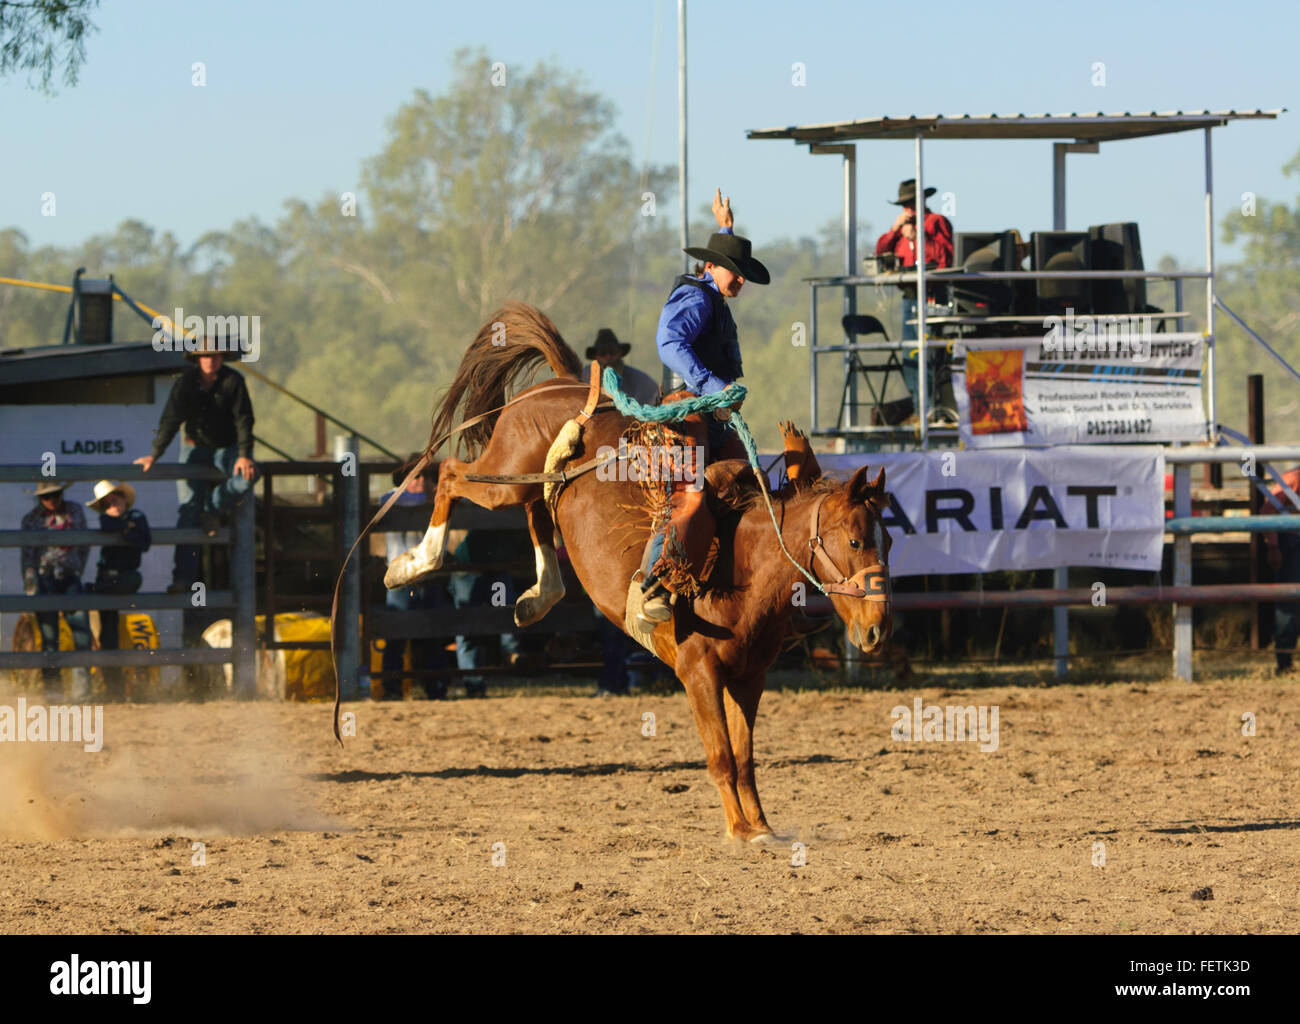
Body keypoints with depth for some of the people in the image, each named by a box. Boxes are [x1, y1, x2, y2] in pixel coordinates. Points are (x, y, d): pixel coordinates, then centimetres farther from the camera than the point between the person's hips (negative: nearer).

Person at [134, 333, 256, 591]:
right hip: (196, 448, 0)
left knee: (248, 476, -32)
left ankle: (212, 509, -3)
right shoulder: (186, 383, -11)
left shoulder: (233, 382, -14)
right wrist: (154, 454, -24)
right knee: (188, 507, -13)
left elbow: (243, 420, -18)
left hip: (227, 449, 0)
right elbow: (170, 420, -15)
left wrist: (244, 455, -31)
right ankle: (183, 576, -16)